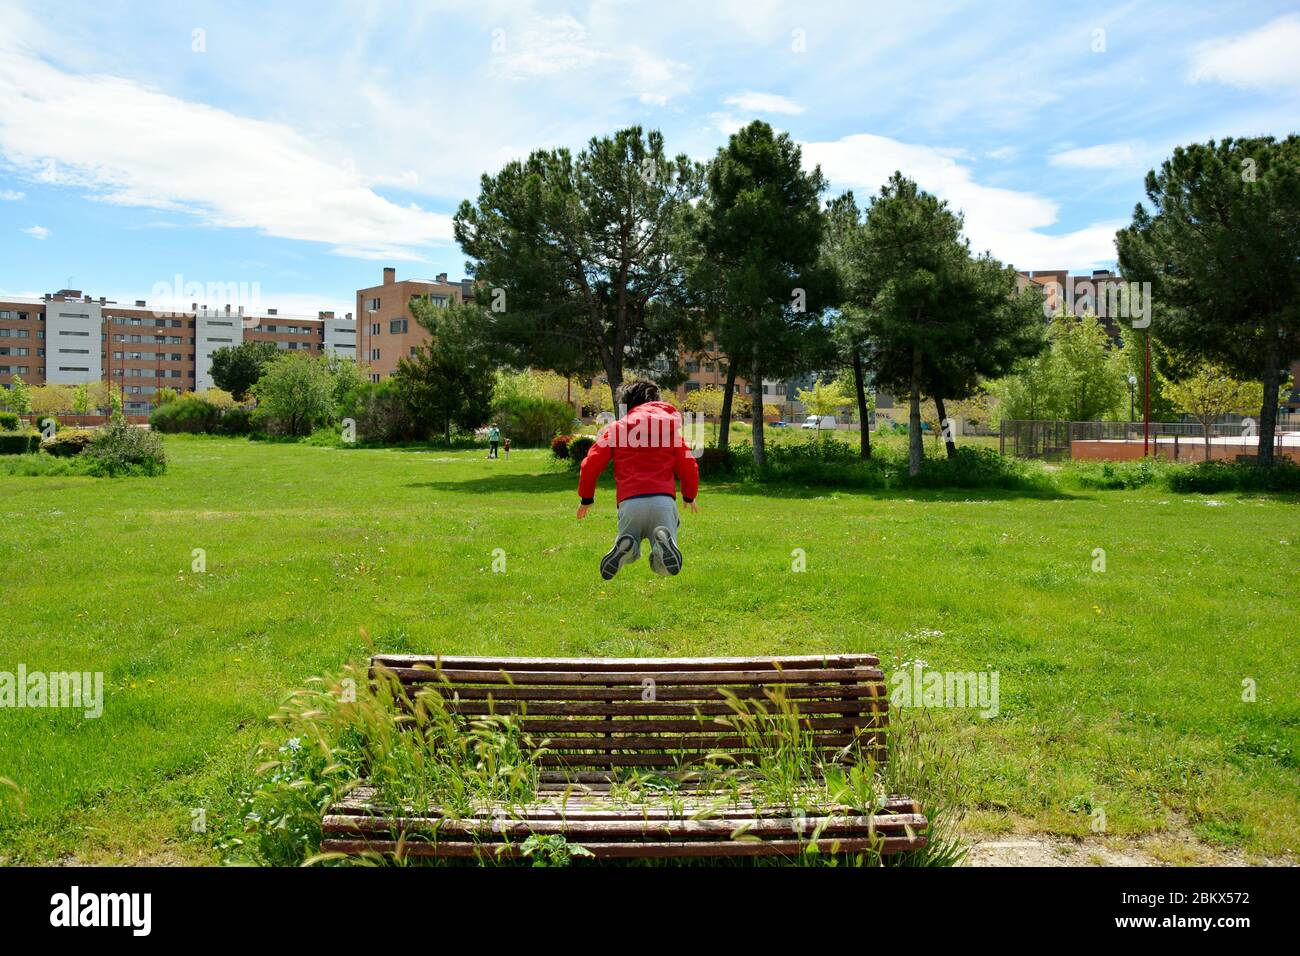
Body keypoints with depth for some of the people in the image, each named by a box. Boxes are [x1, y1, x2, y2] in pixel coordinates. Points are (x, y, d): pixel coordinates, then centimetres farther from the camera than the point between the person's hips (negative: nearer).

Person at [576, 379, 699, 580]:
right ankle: (663, 541, -27)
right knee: (663, 567, 9)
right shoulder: (670, 422, 17)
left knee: (629, 555, 23)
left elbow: (590, 464, 8)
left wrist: (586, 498, 23)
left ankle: (625, 546, -15)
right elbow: (688, 465, 16)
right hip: (664, 499, 0)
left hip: (629, 501, 0)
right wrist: (689, 496, 34)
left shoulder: (616, 426, 15)